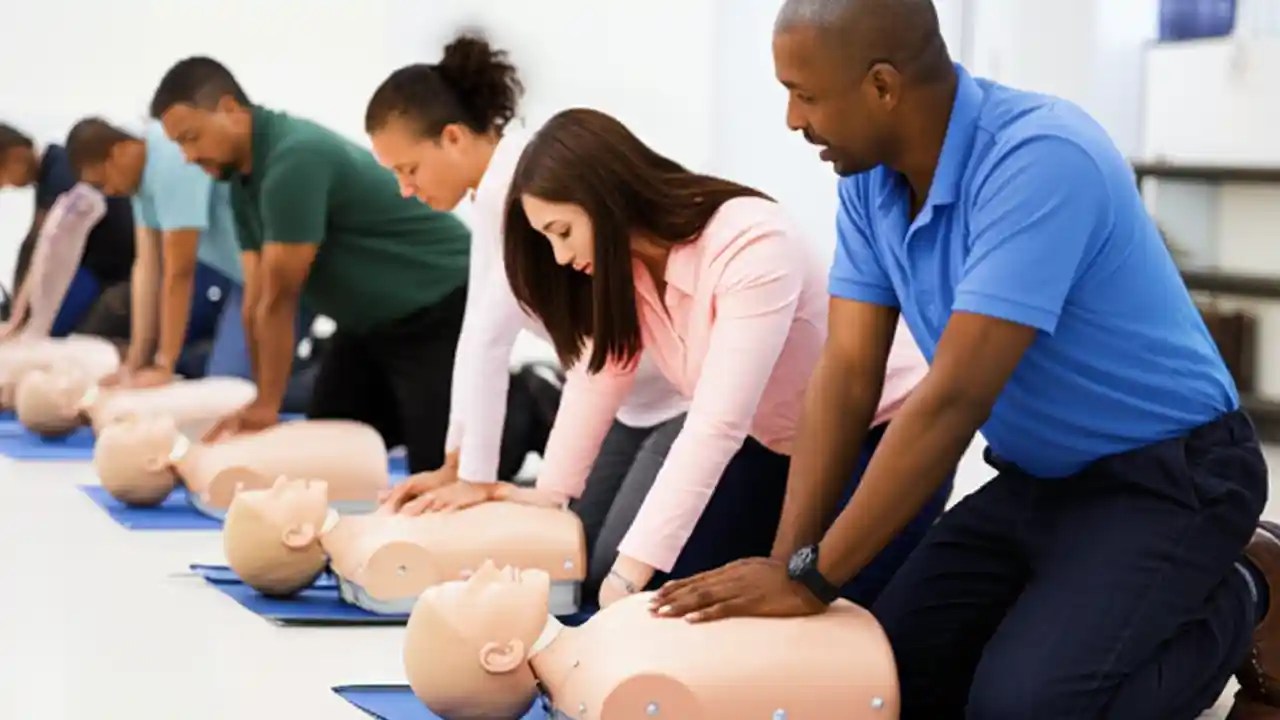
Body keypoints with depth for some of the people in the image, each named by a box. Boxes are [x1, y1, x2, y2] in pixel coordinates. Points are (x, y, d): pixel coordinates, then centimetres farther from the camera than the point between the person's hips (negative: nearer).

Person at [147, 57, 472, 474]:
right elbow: (257, 301, 2)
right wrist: (260, 406, -2)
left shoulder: (294, 160, -27)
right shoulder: (243, 180, 4)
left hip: (441, 315, -10)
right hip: (370, 322, 10)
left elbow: (279, 300, -24)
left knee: (439, 475, -14)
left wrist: (266, 407, -19)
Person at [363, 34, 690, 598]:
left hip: (697, 391, -10)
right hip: (640, 396, 10)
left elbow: (490, 338, -23)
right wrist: (454, 470, 6)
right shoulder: (497, 191, 8)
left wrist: (477, 478, -21)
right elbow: (481, 338, 8)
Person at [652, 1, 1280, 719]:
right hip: (1037, 477, 8)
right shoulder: (871, 178, -4)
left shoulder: (1039, 160, -30)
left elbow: (955, 399, -33)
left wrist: (811, 579, -29)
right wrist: (786, 562, -14)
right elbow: (848, 372, -4)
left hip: (1165, 473, -7)